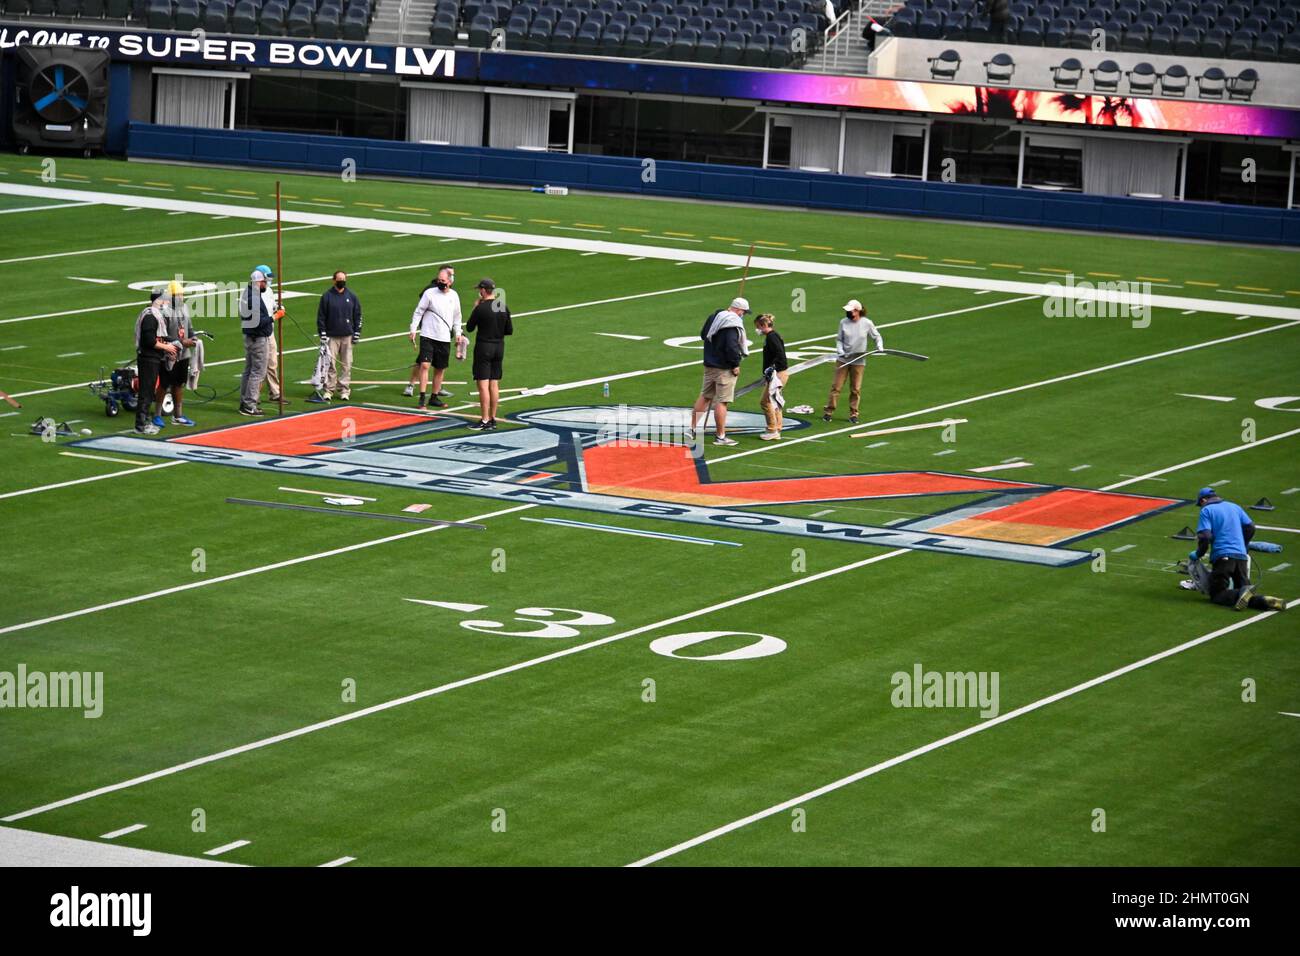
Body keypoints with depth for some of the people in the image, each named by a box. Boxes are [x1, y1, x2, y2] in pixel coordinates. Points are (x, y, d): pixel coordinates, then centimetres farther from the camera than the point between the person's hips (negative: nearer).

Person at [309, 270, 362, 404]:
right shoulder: (327, 296, 1)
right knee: (330, 364, -5)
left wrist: (357, 333, 6)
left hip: (347, 337, 2)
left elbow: (357, 316, 13)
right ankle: (328, 390, -1)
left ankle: (344, 390, 8)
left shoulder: (352, 296, 8)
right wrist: (322, 333, -5)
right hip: (331, 336, -2)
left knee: (346, 365, 2)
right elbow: (321, 316, 1)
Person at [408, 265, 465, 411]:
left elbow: (456, 316, 19)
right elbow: (418, 312, -2)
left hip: (444, 339, 4)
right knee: (425, 365, -15)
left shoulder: (454, 296, 7)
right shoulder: (430, 293, -5)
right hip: (428, 336, -4)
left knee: (440, 369, 9)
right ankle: (422, 398, -14)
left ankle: (434, 398, 20)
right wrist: (413, 330, -8)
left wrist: (458, 334, 17)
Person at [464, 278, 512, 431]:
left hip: (483, 347, -6)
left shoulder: (481, 308, -15)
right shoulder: (504, 307, 3)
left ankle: (484, 421, -9)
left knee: (483, 384, -5)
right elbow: (510, 331, 8)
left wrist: (475, 308, 5)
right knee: (494, 384, 11)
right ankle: (492, 419, 15)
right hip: (499, 348, 6)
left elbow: (469, 328, -4)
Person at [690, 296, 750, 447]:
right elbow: (731, 347, -27)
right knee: (722, 402, -4)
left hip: (709, 365, 8)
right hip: (725, 368, -8)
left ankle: (693, 428, 23)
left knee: (704, 396, 18)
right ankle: (720, 436, 0)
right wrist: (735, 365, -16)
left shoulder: (713, 317, 9)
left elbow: (703, 334, 23)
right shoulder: (732, 324, -20)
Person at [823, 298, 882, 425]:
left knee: (856, 389, 5)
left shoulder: (867, 323, -7)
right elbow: (839, 339, 5)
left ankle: (853, 413, 17)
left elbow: (877, 336, 8)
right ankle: (828, 411, 11)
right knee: (836, 386, 1)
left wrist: (880, 347, -9)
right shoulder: (844, 322, -3)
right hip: (843, 360, 1)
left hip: (858, 361, -1)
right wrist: (840, 351, -12)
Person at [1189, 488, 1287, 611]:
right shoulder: (1234, 506, 20)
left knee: (1217, 595, -4)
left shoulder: (1206, 510, 3)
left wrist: (1198, 555, 7)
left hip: (1222, 556, -6)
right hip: (1241, 556, 6)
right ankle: (1264, 600, -25)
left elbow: (1204, 537, -8)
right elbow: (1250, 527, 18)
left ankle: (1242, 595, -33)